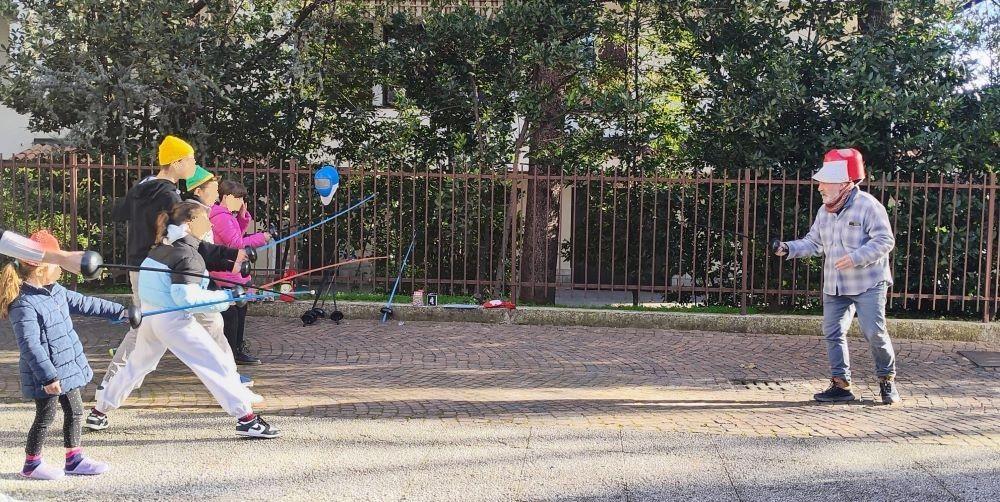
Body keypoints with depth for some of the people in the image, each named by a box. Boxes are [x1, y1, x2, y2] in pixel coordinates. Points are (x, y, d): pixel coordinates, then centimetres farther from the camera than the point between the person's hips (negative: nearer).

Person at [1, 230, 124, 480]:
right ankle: (31, 463, 22)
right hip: (47, 376, -9)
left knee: (75, 411, 15)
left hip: (68, 369, 9)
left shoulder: (55, 291, 5)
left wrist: (118, 311, 19)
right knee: (45, 417, 4)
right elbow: (30, 346, -26)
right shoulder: (24, 305, -23)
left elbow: (84, 304, 17)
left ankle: (74, 459, 28)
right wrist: (48, 377, -28)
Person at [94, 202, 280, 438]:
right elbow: (187, 297, -24)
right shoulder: (188, 255, -16)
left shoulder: (162, 247, 9)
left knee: (137, 365, 27)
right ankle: (246, 419, -11)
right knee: (219, 365, -6)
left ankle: (99, 410, 37)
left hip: (148, 316, 8)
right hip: (174, 320, -8)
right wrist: (227, 296, -22)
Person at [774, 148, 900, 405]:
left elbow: (884, 241, -16)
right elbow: (813, 243, 12)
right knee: (833, 333, 3)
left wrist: (856, 257, -26)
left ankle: (887, 379, 15)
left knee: (874, 332, -7)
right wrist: (789, 248, -4)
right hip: (834, 286, 7)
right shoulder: (825, 211, 9)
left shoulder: (868, 206, -14)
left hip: (868, 284, -7)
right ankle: (841, 385, 11)